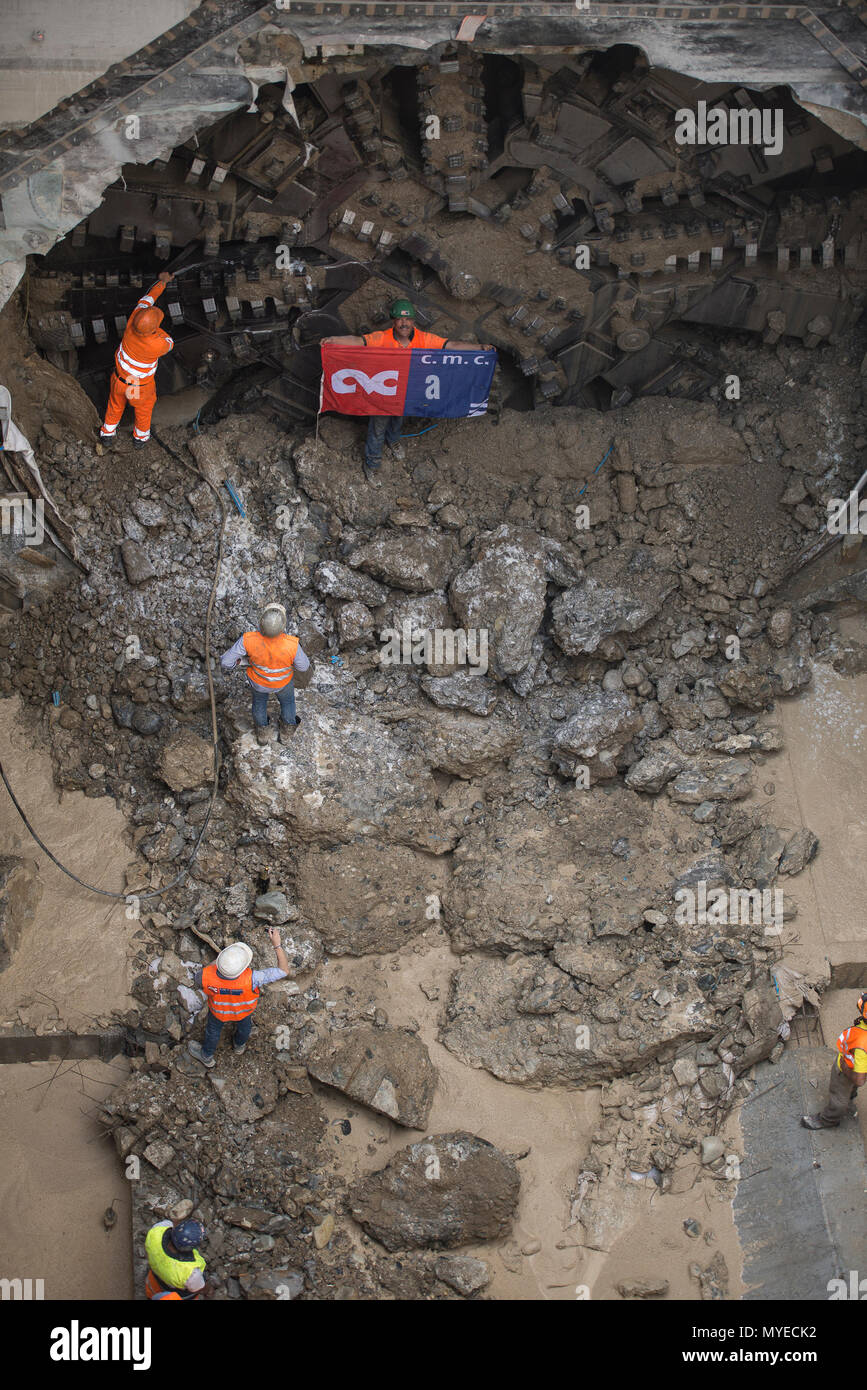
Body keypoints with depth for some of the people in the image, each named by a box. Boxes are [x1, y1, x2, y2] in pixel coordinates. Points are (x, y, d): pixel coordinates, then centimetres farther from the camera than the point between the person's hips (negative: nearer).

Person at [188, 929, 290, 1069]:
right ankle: (239, 1046, 66)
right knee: (244, 1024, 35)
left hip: (219, 1009, 0)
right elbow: (284, 970, -37)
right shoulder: (250, 980, -48)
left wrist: (222, 957, -14)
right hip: (244, 1010, 0)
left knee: (214, 1028, 32)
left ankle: (207, 1056, 60)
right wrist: (277, 943, -39)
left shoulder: (206, 976, -44)